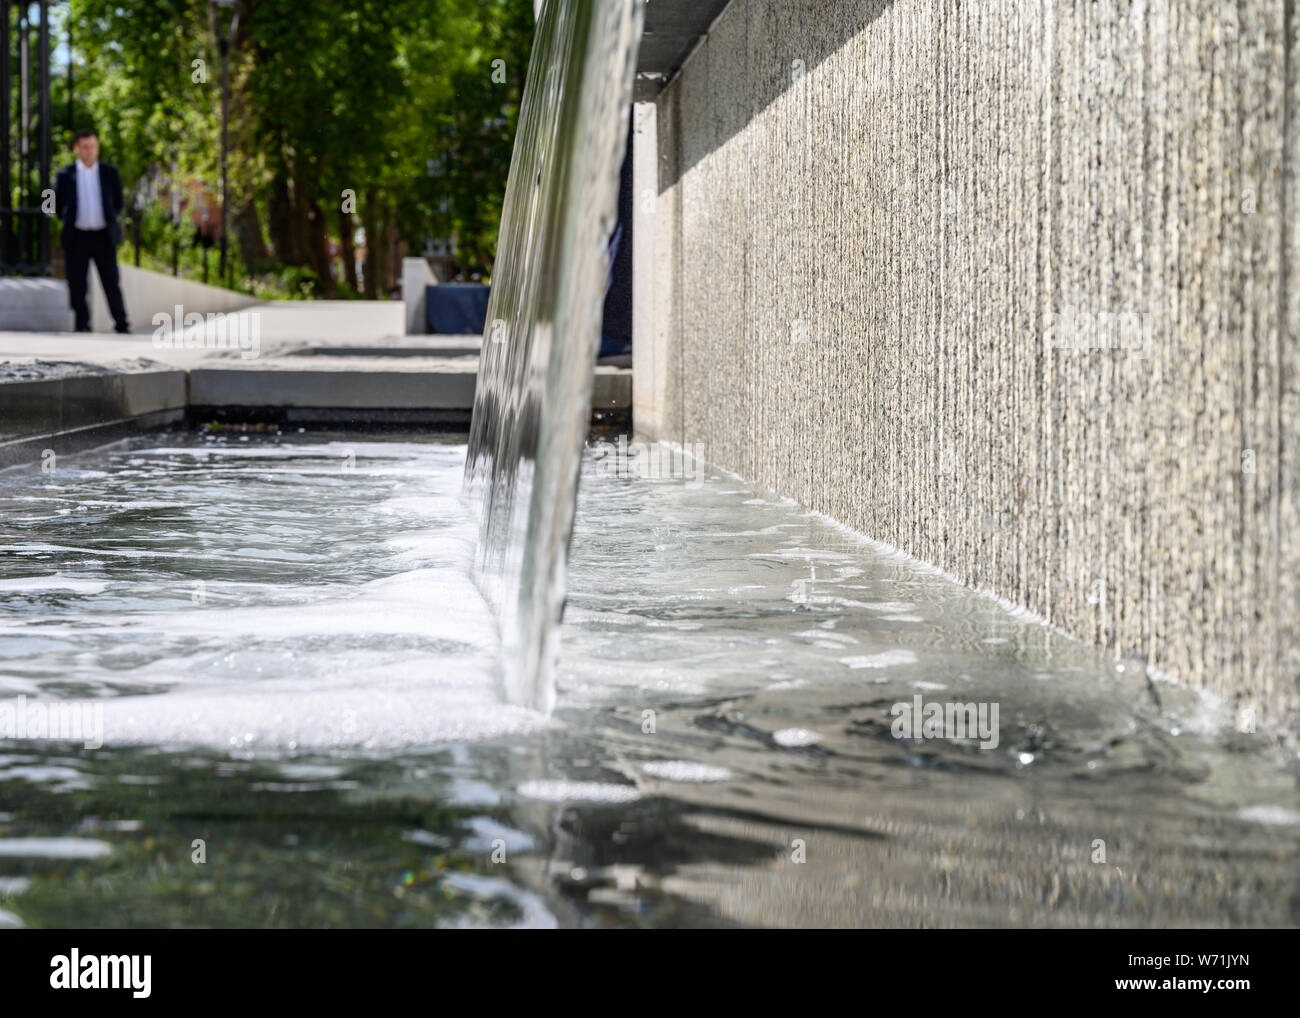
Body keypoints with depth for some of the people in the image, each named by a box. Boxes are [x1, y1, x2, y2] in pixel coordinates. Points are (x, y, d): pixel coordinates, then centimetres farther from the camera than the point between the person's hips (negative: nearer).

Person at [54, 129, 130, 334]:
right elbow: (57, 205, 12)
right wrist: (69, 221, 12)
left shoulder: (110, 173, 4)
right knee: (77, 285, 1)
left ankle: (121, 324, 1)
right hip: (77, 238, 0)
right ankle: (82, 324, 9)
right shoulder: (65, 175, 2)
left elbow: (118, 202, 16)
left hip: (103, 237, 0)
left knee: (111, 281, -1)